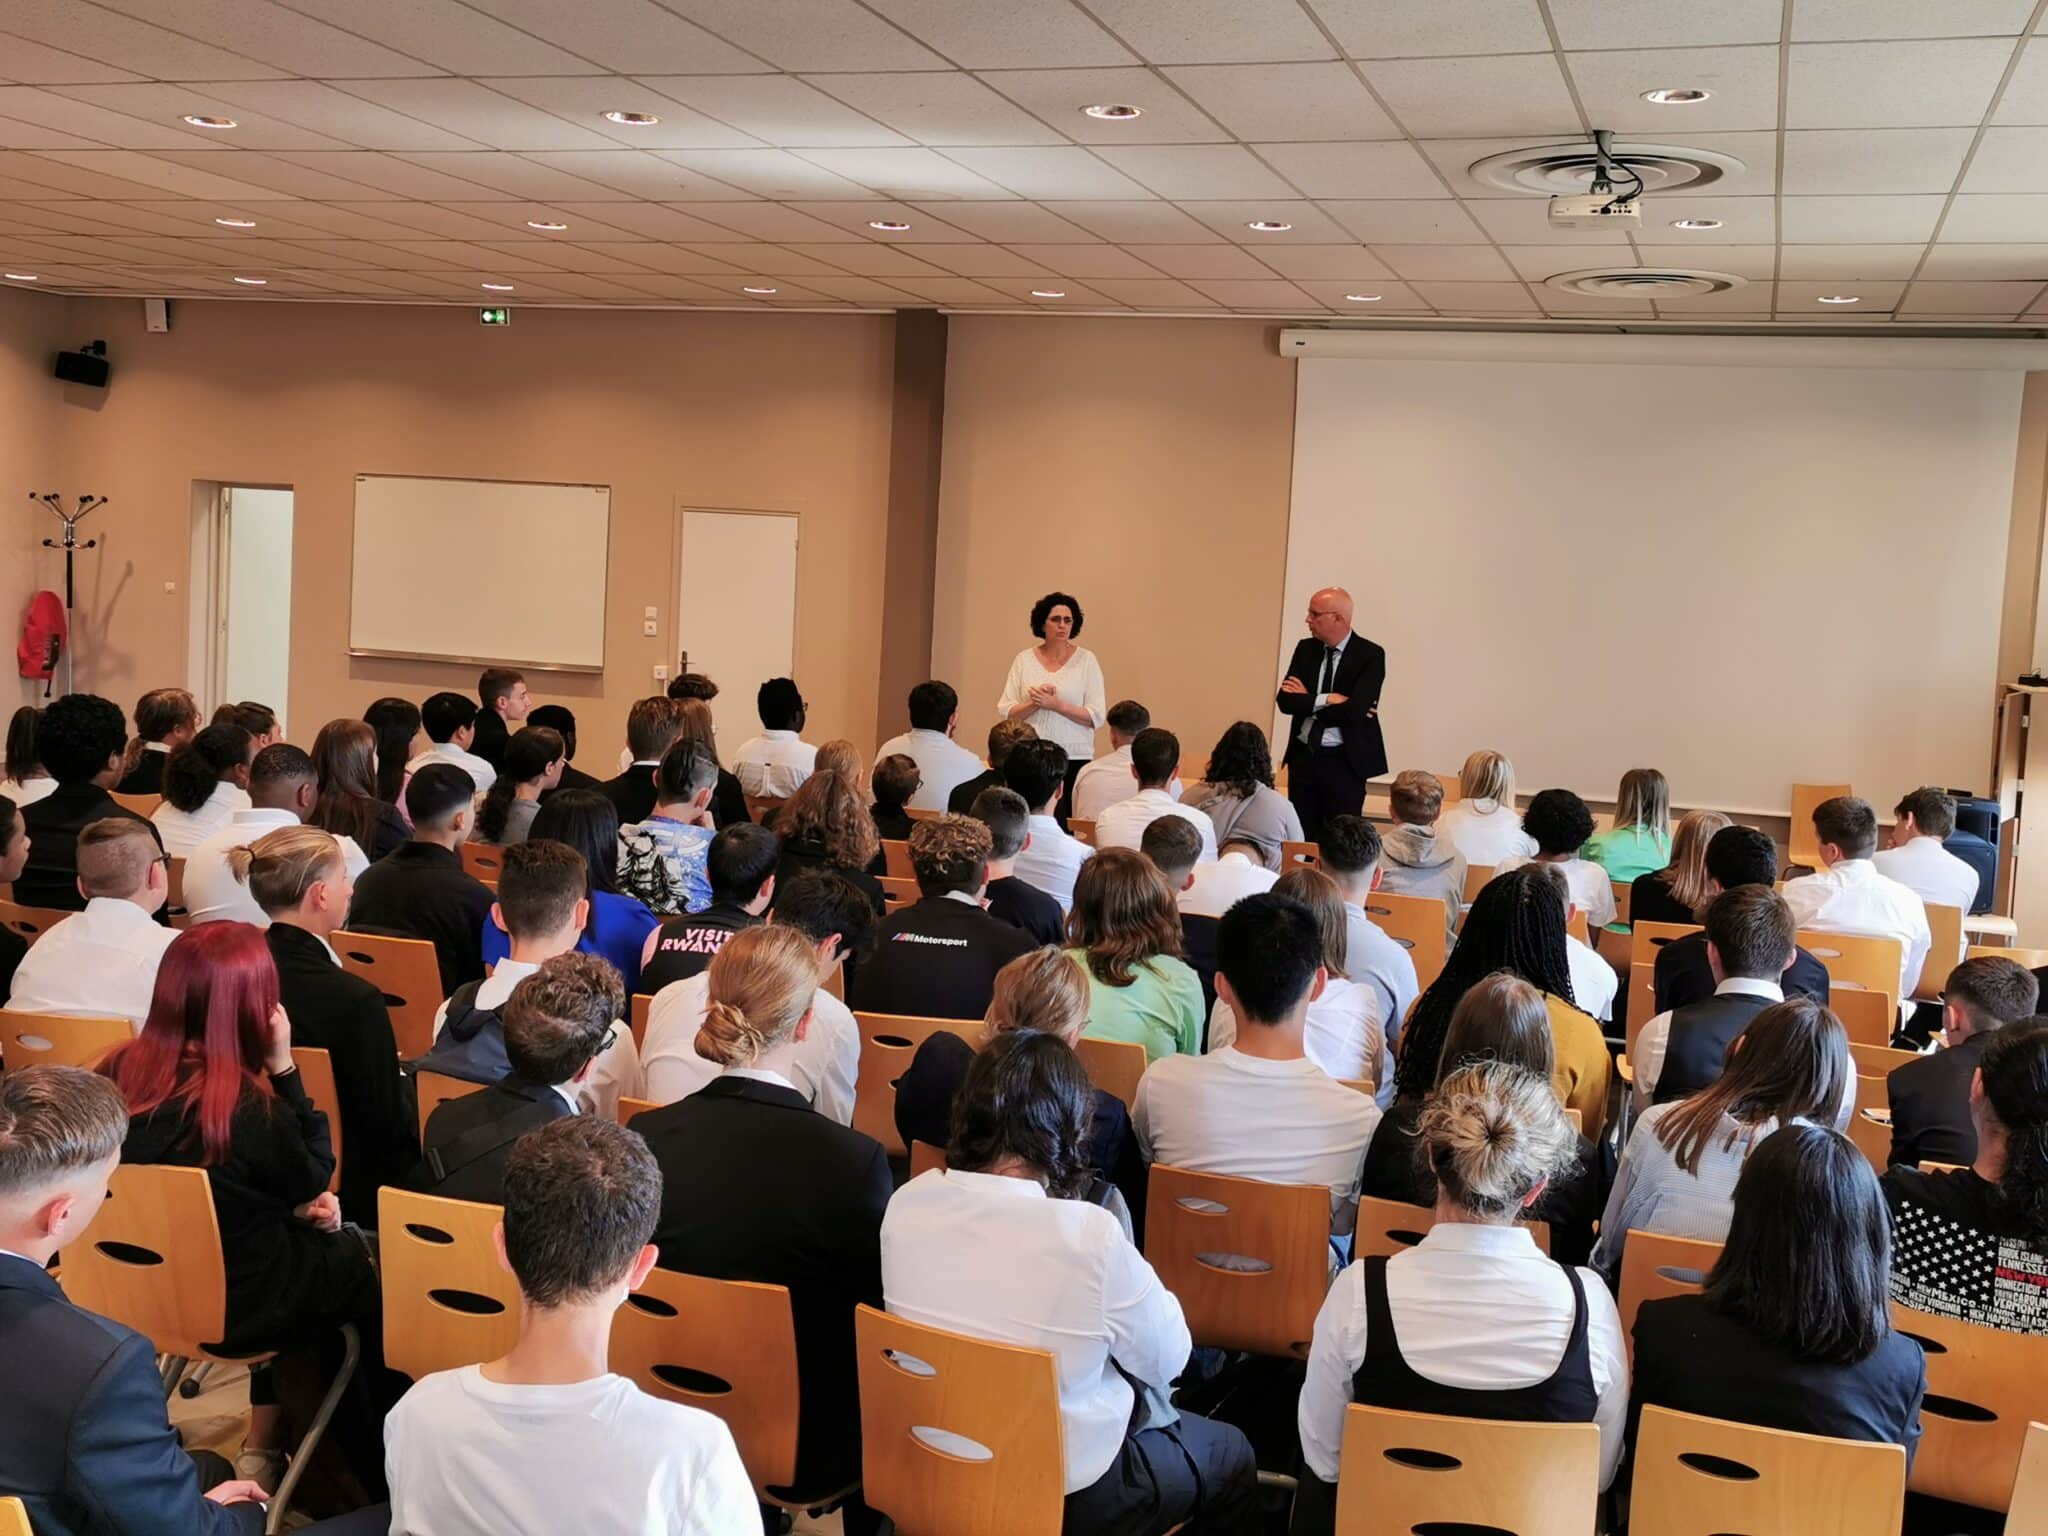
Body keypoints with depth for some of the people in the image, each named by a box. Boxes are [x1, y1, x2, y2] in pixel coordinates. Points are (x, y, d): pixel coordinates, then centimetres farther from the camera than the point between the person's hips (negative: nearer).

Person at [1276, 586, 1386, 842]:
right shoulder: (1306, 649, 7)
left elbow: (1354, 710, -21)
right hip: (1303, 757, 5)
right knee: (1301, 838, 6)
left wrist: (1308, 701, -9)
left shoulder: (1370, 655, -9)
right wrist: (1327, 700, -16)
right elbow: (1285, 700, -3)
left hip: (1344, 763, -5)